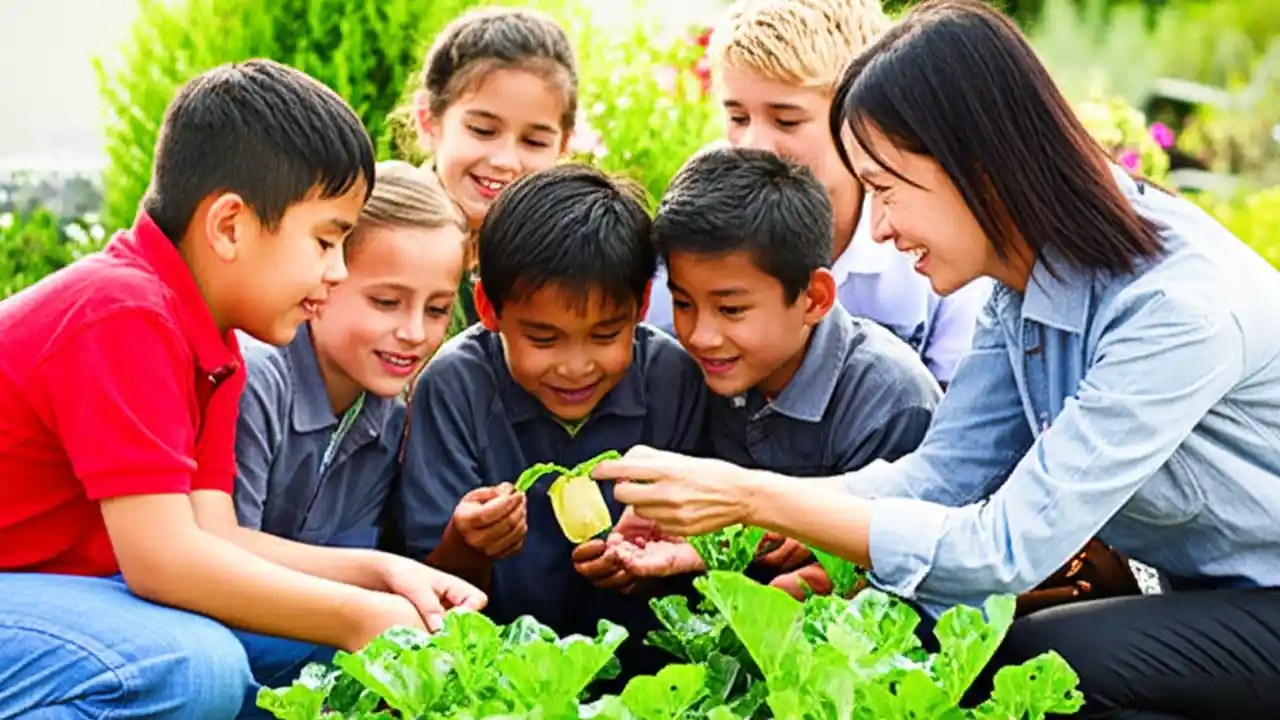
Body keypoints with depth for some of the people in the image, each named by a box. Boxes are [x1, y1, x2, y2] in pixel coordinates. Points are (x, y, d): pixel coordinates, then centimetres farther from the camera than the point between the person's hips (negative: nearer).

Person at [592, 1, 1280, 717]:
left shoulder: (1177, 306, -29)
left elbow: (1007, 548, -29)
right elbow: (944, 471, -3)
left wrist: (754, 497, -28)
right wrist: (711, 522, -15)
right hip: (1209, 596, 7)